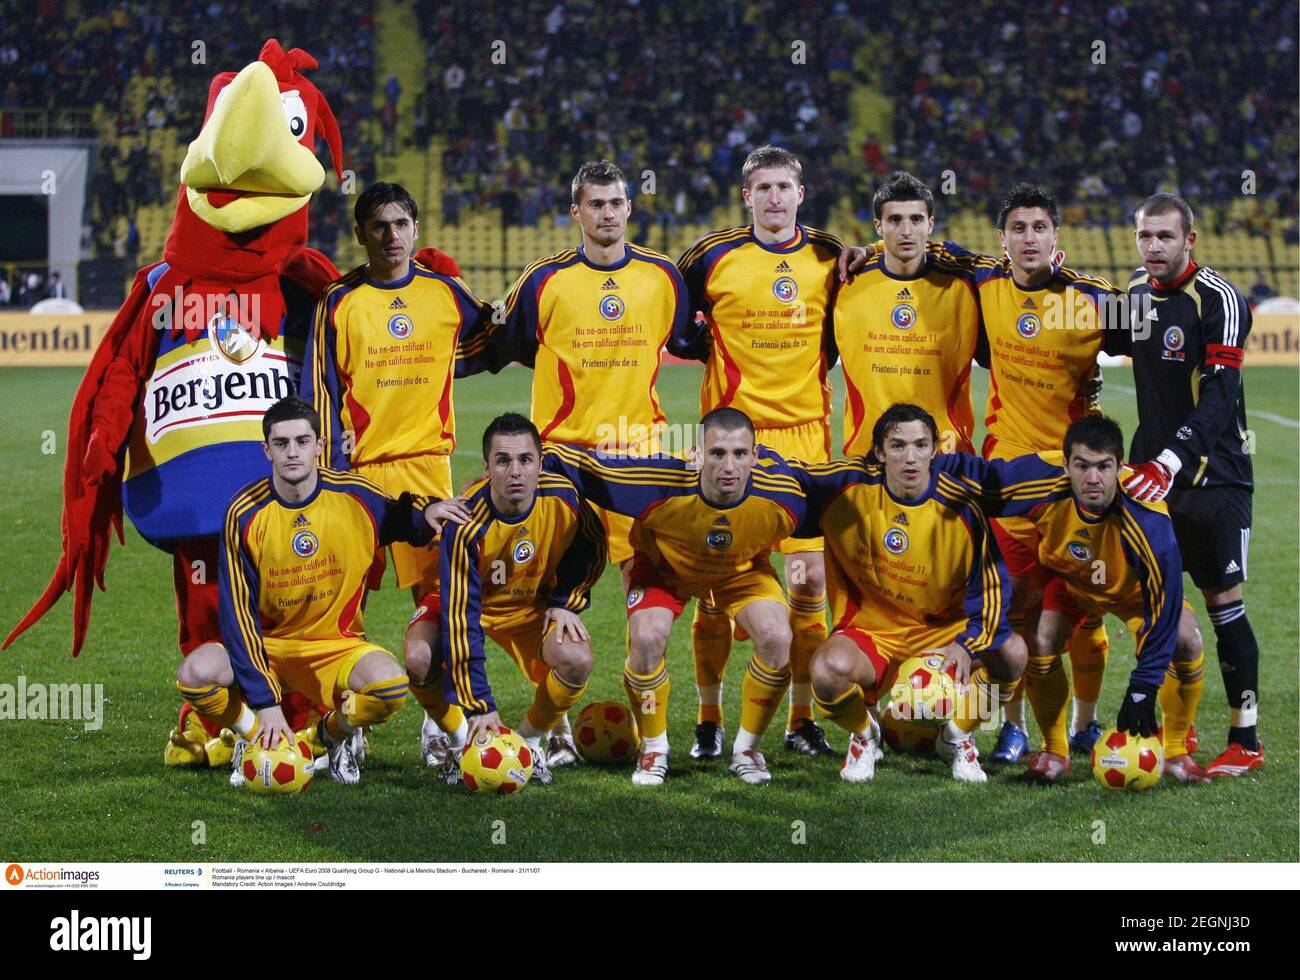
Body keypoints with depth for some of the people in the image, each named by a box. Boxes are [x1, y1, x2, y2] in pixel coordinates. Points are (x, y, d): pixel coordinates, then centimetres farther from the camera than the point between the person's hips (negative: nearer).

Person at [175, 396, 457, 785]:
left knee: (388, 683, -33)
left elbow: (401, 522, 13)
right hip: (265, 645, 0)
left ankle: (337, 731, 4)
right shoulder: (245, 512, -13)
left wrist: (426, 512, -15)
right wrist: (264, 702, -22)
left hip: (337, 647, 0)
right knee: (196, 673, -31)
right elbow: (238, 612, -14)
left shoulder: (357, 497, -9)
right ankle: (257, 737, 3)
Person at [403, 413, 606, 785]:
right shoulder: (466, 524, -33)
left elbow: (591, 548, 3)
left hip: (533, 606, 2)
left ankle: (530, 740, 2)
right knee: (419, 659, -32)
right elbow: (460, 617, -33)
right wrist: (479, 706, -35)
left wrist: (566, 603, -7)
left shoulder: (563, 499, -23)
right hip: (464, 600, -2)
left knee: (577, 662, -27)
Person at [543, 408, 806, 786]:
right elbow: (568, 460, -31)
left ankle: (746, 748, 3)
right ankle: (654, 750, 0)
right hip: (664, 564, -1)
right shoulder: (662, 482, -40)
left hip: (743, 569, 1)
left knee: (776, 638, -22)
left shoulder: (780, 496, -35)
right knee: (647, 638, -27)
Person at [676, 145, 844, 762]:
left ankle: (801, 719, 12)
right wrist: (712, 350, -2)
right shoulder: (712, 255, 0)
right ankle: (710, 721, 10)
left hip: (806, 433, 2)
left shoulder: (829, 257, 7)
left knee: (810, 576, 0)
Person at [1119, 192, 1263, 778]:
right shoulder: (1138, 292, 9)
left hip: (1213, 478, -7)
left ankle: (1245, 742, 1)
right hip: (1153, 472, 7)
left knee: (1223, 603, -5)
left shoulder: (1217, 299, -13)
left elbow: (1219, 399, -21)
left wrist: (1172, 460, -31)